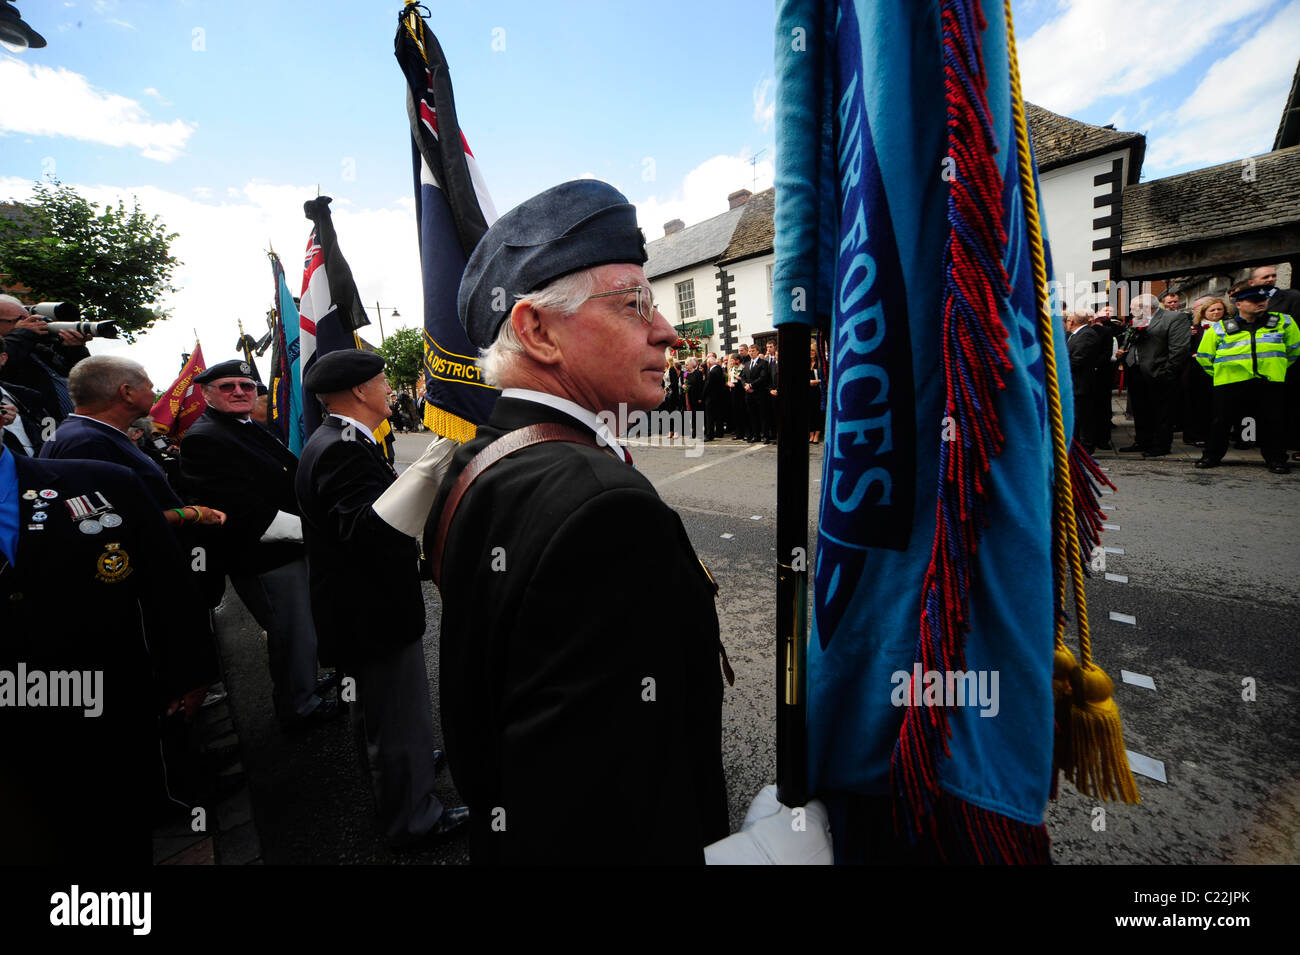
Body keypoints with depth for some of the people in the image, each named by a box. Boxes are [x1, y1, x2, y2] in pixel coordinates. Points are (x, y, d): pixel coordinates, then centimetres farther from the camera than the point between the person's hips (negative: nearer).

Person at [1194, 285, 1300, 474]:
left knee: (1273, 422, 4)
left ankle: (1276, 459, 16)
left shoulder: (1283, 322, 12)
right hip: (1230, 383, -2)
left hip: (1269, 383, 2)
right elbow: (1204, 356, 12)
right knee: (1221, 420, 1)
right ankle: (1212, 455, 15)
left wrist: (1278, 367, 20)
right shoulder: (1220, 328, 5)